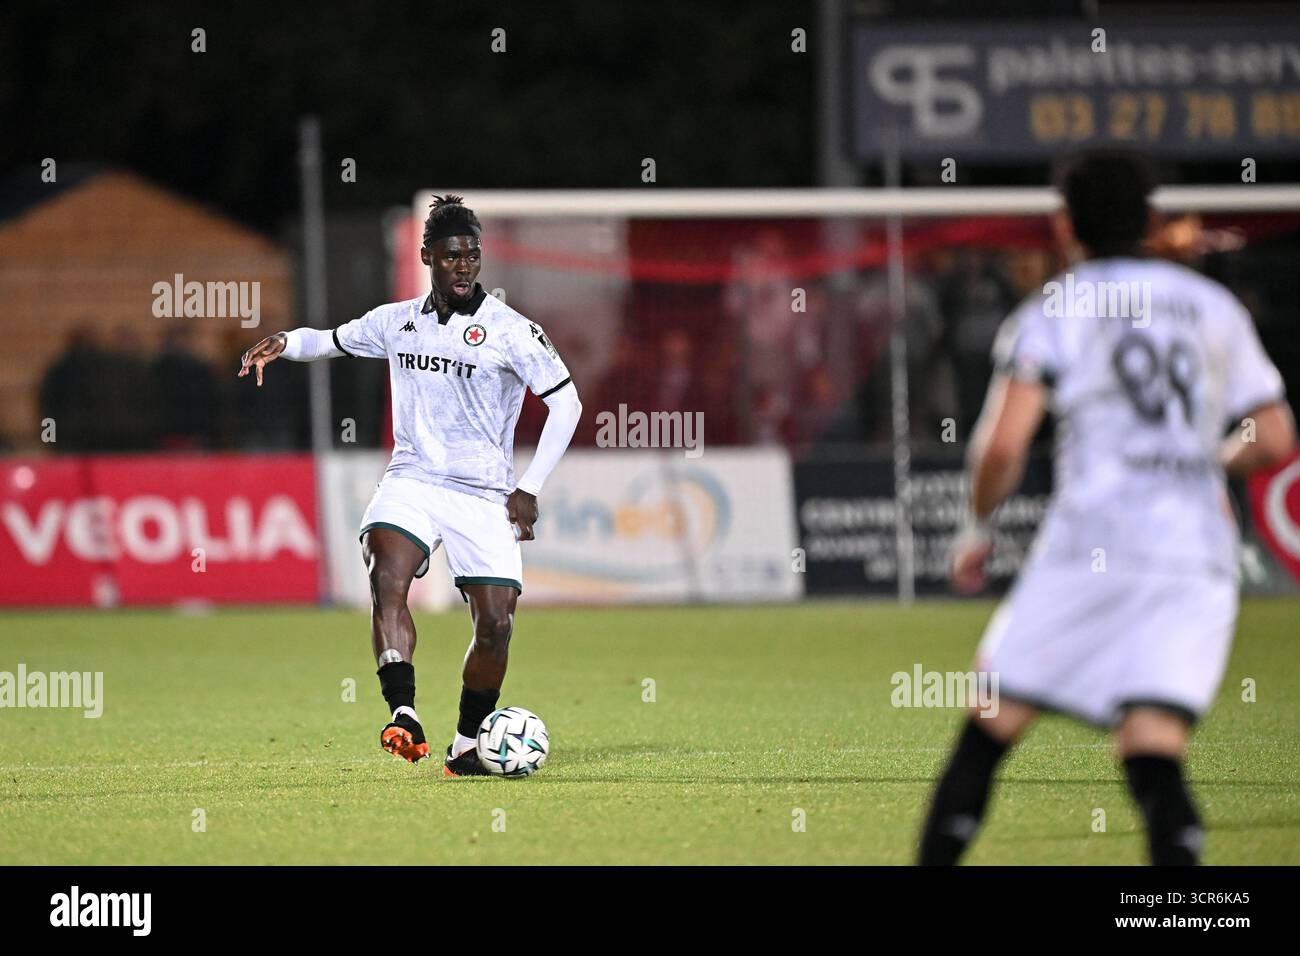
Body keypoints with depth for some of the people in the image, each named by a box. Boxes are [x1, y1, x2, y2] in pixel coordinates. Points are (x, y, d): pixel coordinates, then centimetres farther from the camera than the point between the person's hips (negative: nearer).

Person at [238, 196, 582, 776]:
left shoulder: (510, 330, -4)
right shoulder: (398, 322, 8)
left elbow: (566, 403, -2)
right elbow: (333, 341, 25)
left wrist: (530, 489, -7)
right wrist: (286, 343, 3)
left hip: (483, 496, -2)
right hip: (411, 483, 2)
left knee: (496, 624, -7)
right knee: (387, 579, -27)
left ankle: (467, 745, 13)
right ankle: (405, 719, -36)